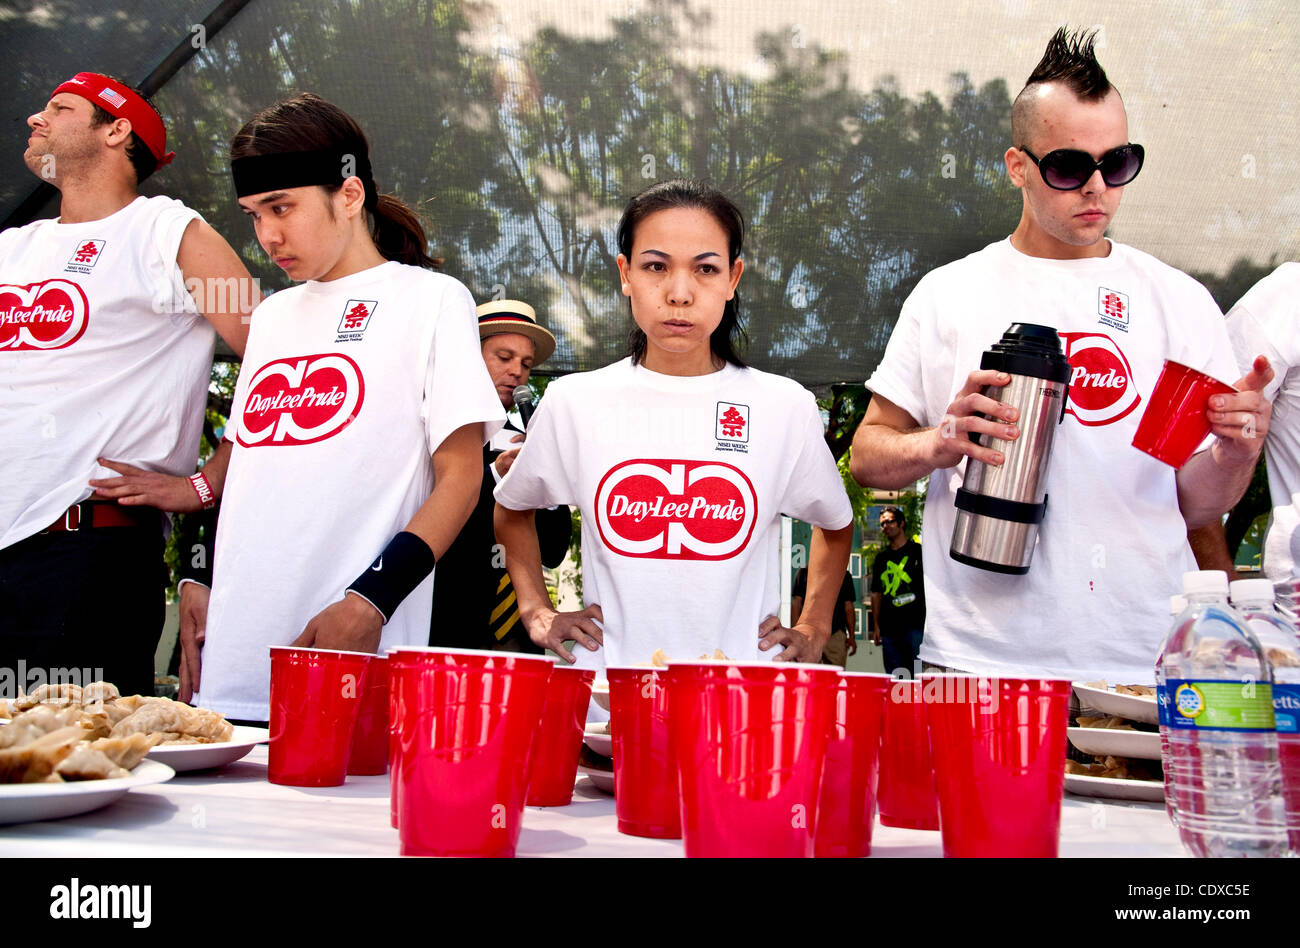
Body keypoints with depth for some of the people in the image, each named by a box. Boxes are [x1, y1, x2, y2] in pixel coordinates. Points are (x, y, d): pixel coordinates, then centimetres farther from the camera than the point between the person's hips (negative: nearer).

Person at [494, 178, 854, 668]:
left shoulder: (786, 407, 1)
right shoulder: (572, 402, 1)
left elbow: (836, 525, 19)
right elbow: (511, 509, 20)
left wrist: (813, 631, 12)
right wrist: (537, 613, 12)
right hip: (607, 677, 1)